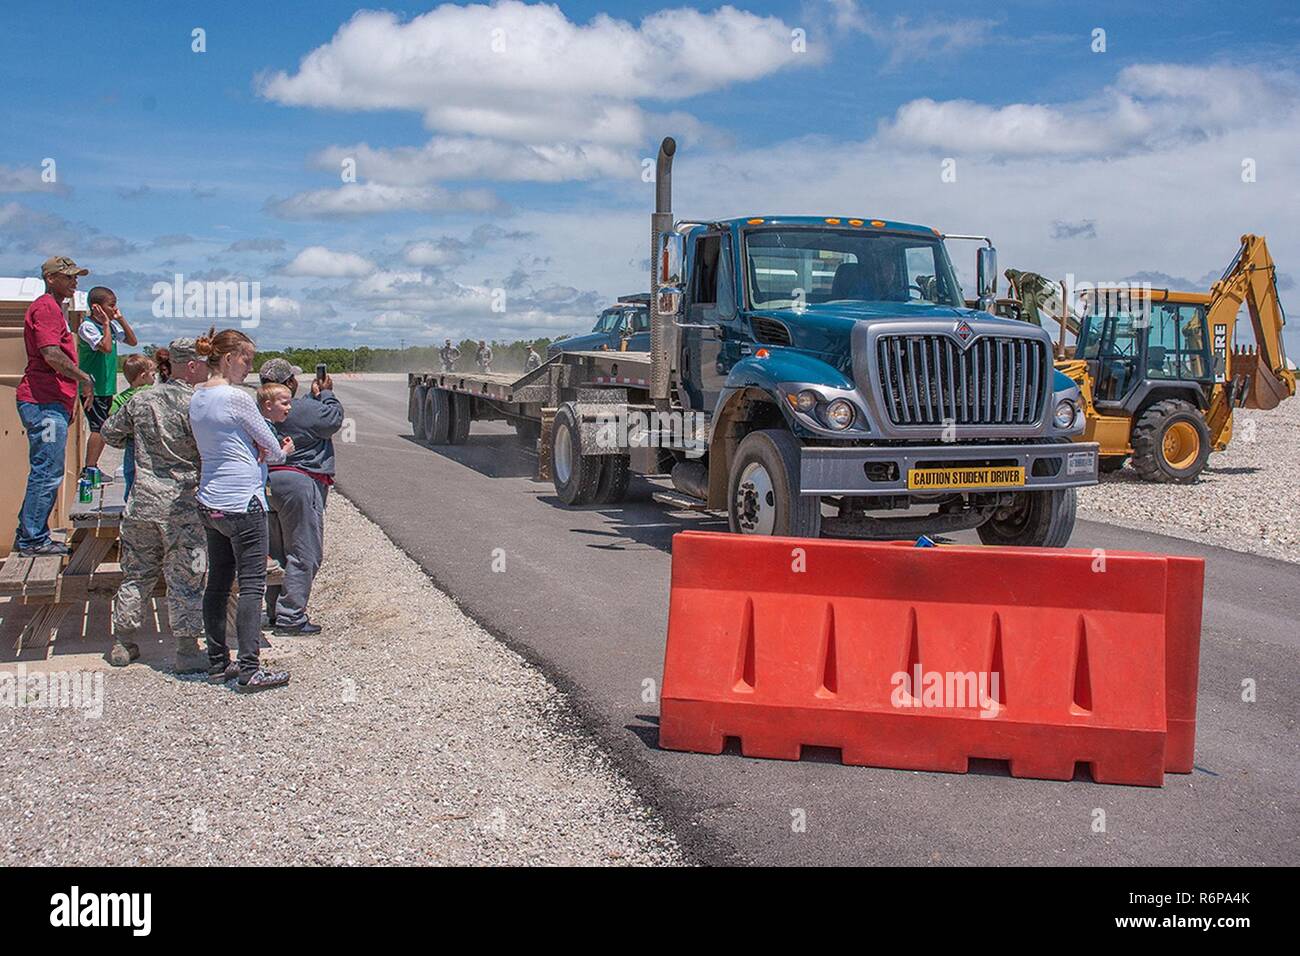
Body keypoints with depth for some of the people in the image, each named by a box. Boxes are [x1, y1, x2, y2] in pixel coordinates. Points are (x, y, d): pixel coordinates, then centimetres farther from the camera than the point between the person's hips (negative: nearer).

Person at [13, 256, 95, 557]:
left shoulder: (52, 308, 23)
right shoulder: (46, 307, -10)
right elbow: (51, 355, -22)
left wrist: (69, 402, 23)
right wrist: (85, 379, -12)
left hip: (50, 402, 11)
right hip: (45, 403, -11)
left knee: (45, 472, 15)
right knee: (48, 473, -7)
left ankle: (28, 536, 21)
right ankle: (33, 540, -1)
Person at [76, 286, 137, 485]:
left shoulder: (112, 324, 10)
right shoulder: (87, 326, -13)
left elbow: (132, 341, 12)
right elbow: (106, 347, -26)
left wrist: (120, 319, 4)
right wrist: (106, 323, -17)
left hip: (106, 386, 8)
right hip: (93, 388, -8)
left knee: (102, 428, 10)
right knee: (99, 428, -11)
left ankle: (91, 468, 18)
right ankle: (90, 470, -6)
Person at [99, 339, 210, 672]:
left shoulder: (140, 399, 4)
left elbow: (109, 433, 16)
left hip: (141, 503, 5)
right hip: (183, 506, -5)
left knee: (136, 574, 15)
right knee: (184, 579, 2)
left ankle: (123, 644, 24)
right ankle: (187, 651, 6)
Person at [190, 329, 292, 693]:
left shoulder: (196, 398, 10)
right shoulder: (236, 397, -15)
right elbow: (271, 445, -4)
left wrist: (256, 453, -1)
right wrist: (281, 453, 18)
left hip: (209, 503, 8)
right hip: (242, 503, -8)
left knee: (218, 584, 13)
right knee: (252, 586, -4)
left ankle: (217, 663, 19)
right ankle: (249, 671, -5)